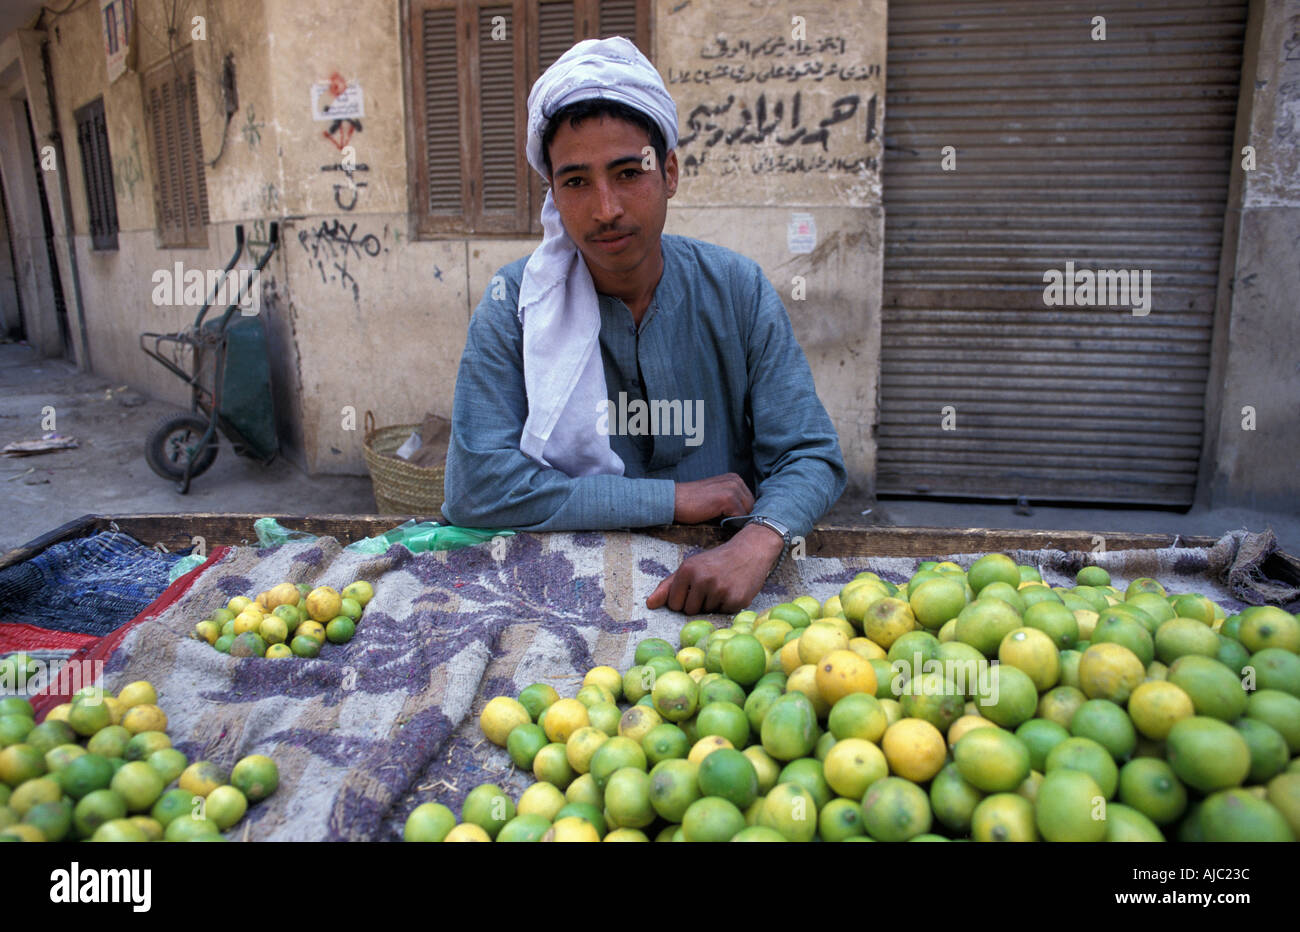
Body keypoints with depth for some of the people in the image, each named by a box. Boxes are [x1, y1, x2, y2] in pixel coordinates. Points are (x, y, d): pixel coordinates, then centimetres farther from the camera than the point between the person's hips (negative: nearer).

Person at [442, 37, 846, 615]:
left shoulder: (737, 290, -2)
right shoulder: (516, 303, -6)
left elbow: (809, 456, -3)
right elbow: (476, 486, -14)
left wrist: (754, 546, -27)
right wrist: (675, 498, -15)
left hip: (709, 586, 2)